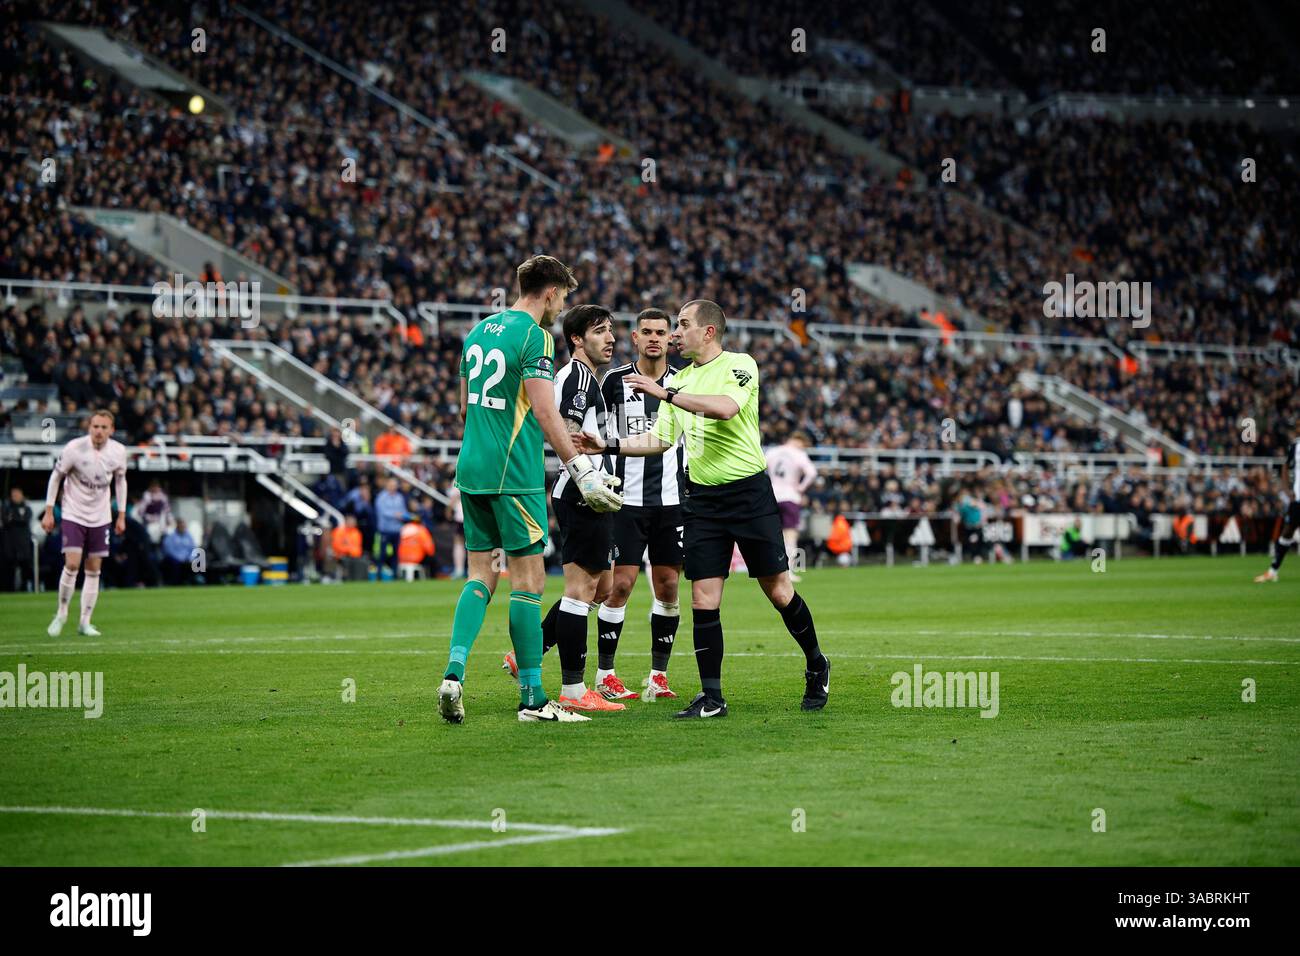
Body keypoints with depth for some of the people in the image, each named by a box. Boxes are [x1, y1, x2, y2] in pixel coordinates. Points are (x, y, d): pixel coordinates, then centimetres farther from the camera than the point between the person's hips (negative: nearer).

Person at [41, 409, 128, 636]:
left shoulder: (118, 452, -6)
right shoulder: (74, 448, -16)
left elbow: (120, 481, 11)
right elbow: (56, 477, -4)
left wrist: (121, 515, 10)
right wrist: (49, 511, -5)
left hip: (100, 517, 3)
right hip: (73, 514, -3)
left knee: (94, 570, 3)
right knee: (72, 564, -15)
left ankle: (85, 622, 11)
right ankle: (61, 613, 5)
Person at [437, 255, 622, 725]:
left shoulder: (480, 330, 14)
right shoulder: (533, 335, -10)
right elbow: (544, 411, -18)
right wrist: (582, 472, -18)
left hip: (471, 470, 8)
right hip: (514, 474, -8)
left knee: (481, 575, 11)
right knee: (528, 580, -2)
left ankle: (454, 671, -6)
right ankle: (532, 699, 0)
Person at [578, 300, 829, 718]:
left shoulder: (740, 365, -7)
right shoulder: (680, 380, 13)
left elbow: (725, 408, -27)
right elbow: (659, 440, 15)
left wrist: (665, 393, -26)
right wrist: (609, 445, 3)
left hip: (749, 491, -5)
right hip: (702, 497, 5)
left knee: (778, 590, 0)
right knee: (703, 598, -2)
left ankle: (816, 666, 23)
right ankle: (711, 697, 2)